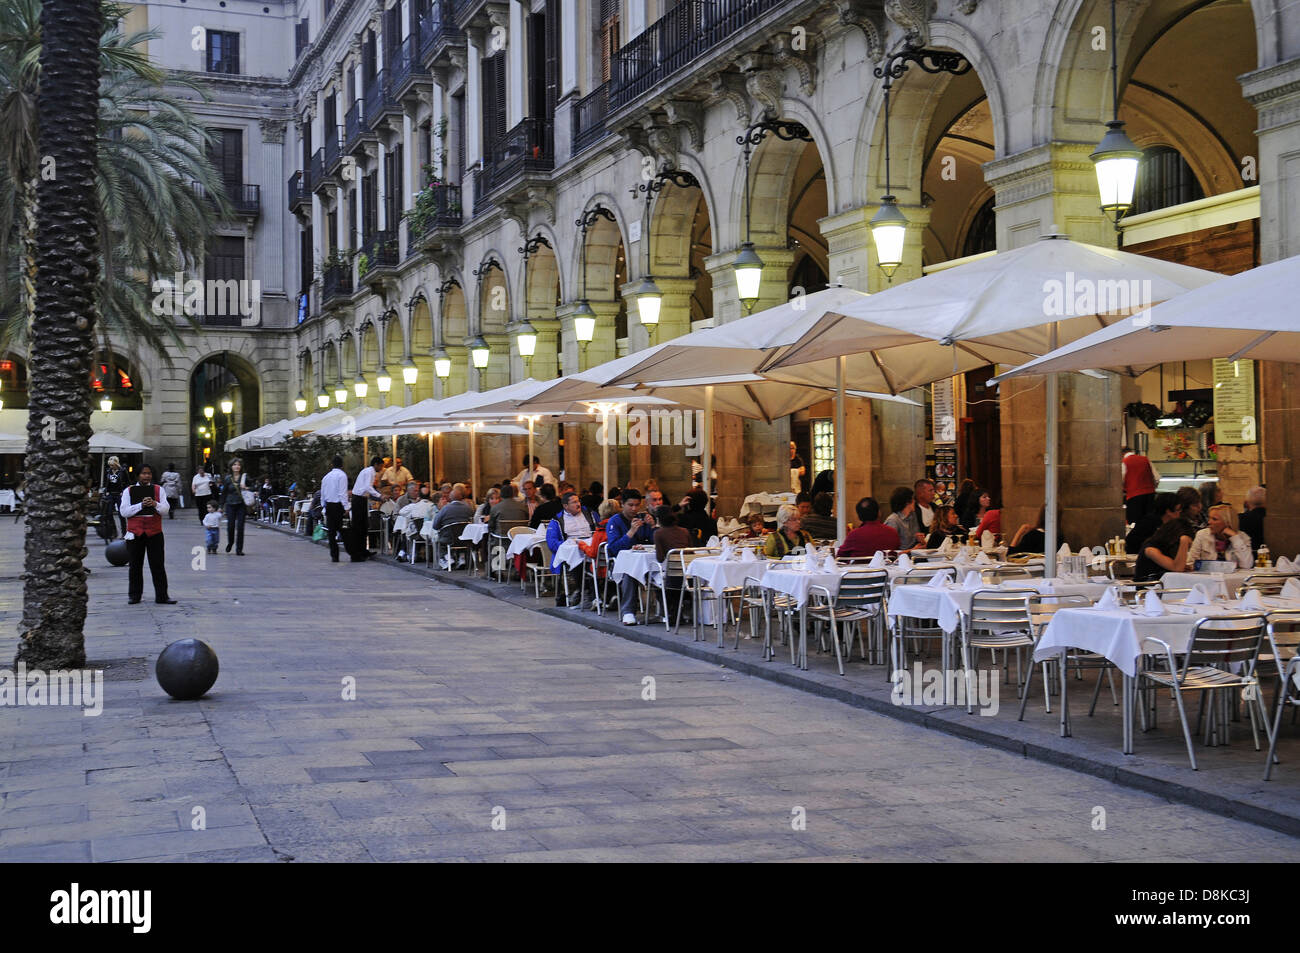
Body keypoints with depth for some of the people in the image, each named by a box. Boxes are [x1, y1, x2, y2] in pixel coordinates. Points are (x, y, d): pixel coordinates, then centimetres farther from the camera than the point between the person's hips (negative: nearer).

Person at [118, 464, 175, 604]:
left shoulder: (158, 489, 8)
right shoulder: (129, 491, 5)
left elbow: (165, 509, -1)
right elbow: (123, 511, -6)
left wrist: (155, 504, -21)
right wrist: (141, 505, -17)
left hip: (154, 532, 0)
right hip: (135, 532, 0)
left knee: (158, 565, -1)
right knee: (135, 565, 8)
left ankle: (162, 596, 2)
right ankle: (134, 595, 18)